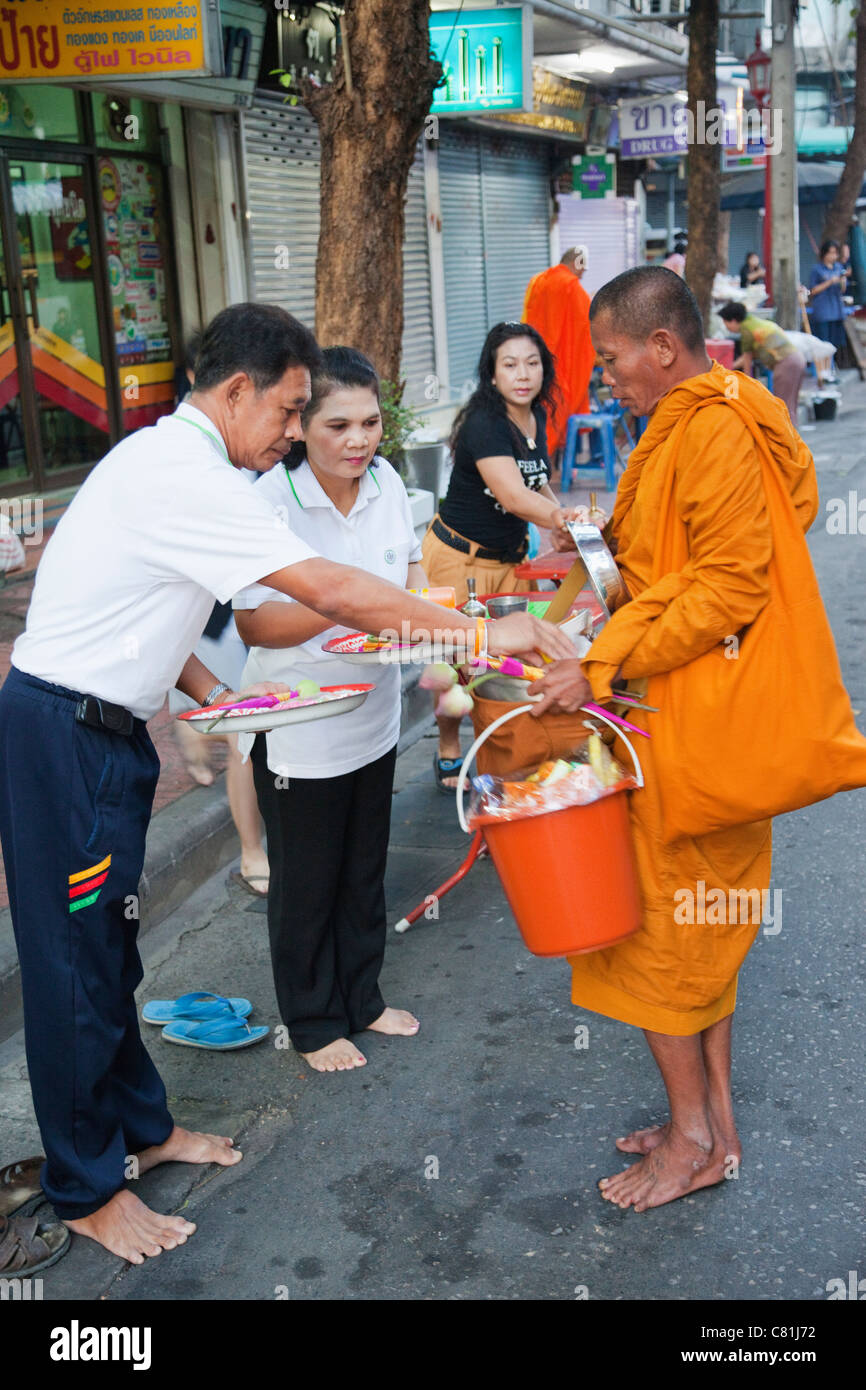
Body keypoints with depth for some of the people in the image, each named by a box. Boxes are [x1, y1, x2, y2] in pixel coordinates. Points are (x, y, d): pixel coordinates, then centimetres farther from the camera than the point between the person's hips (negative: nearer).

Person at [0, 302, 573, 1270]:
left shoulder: (166, 459, 11)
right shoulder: (183, 476, -22)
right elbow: (328, 590, -25)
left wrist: (206, 690, 6)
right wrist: (480, 633, -20)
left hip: (99, 729, 10)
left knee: (108, 941, 20)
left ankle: (139, 1126, 36)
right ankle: (86, 1190, 18)